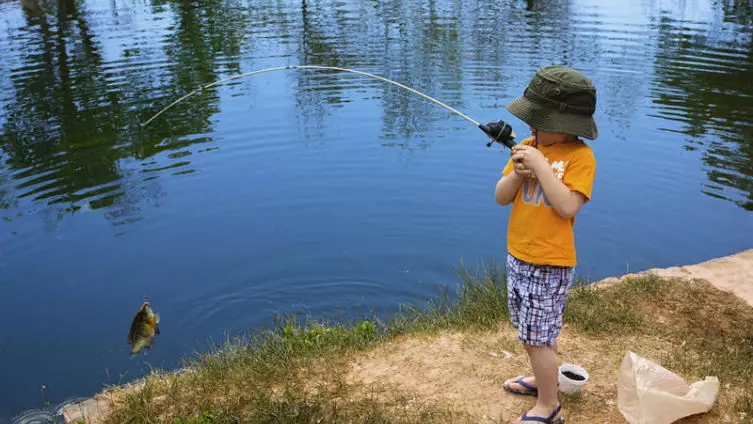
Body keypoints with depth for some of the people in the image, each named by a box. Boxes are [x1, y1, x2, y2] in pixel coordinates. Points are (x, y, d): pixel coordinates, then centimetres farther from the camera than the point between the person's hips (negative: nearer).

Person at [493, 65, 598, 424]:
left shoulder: (580, 156, -15)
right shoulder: (527, 147, 2)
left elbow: (568, 207, -25)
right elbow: (500, 198, 2)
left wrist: (541, 166, -26)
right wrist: (517, 173, -17)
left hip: (550, 264, -6)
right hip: (517, 256, 7)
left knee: (538, 336, 2)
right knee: (529, 331, 20)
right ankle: (542, 379, 41)